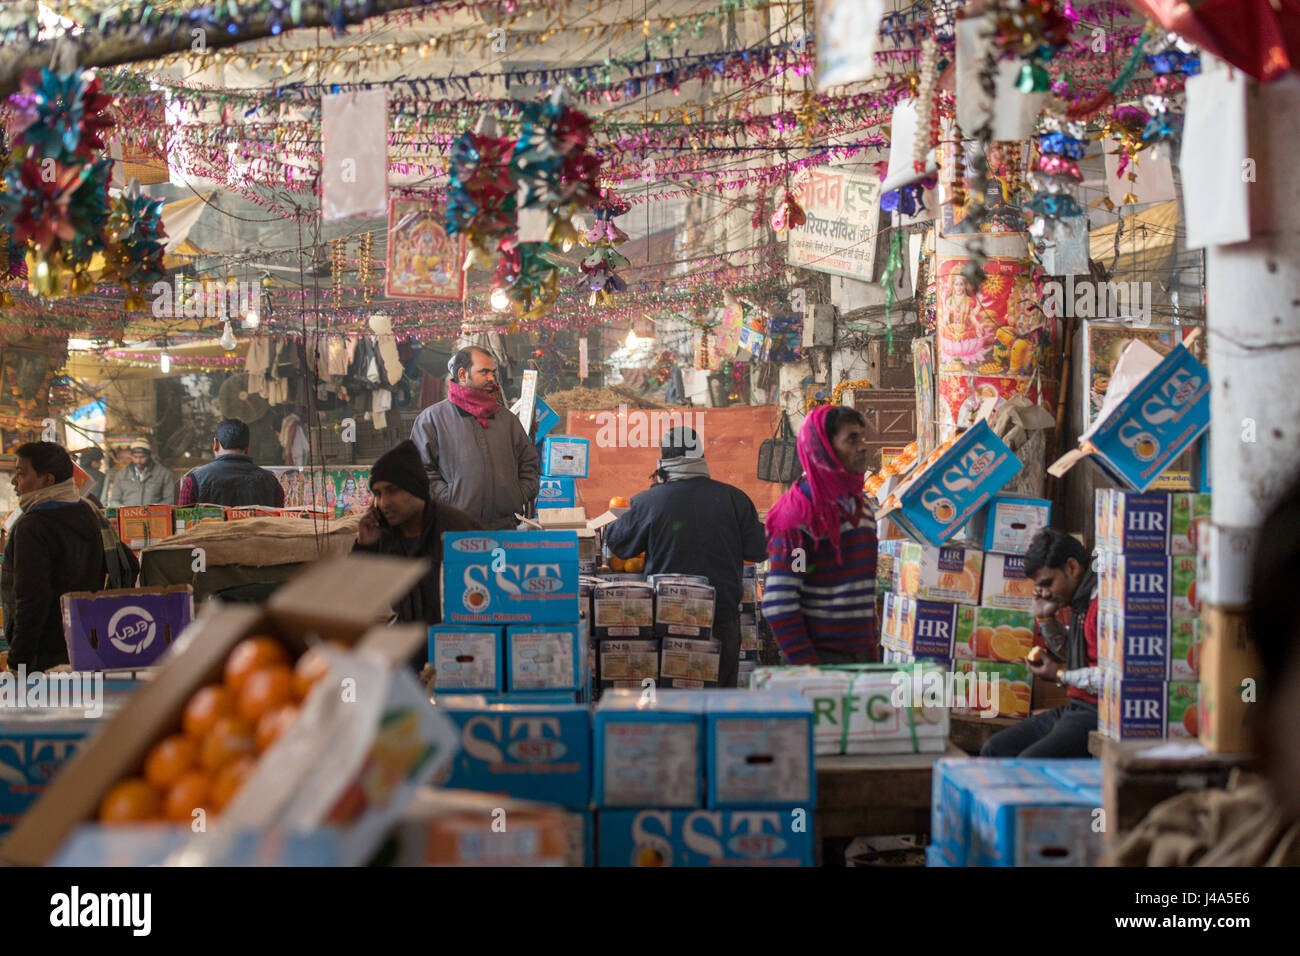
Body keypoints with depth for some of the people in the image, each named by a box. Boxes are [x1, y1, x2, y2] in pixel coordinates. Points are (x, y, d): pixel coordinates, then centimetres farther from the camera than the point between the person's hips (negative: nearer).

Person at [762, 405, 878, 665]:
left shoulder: (862, 505, 13)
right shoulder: (801, 511, -13)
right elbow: (778, 604, -18)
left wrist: (872, 649, 15)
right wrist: (807, 666, -19)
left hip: (863, 655, 7)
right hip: (822, 658, -7)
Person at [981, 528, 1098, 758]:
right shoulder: (1079, 601, 15)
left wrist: (1060, 675, -8)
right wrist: (1045, 617, 12)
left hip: (1098, 713, -10)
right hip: (1074, 709, 10)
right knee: (994, 749, 4)